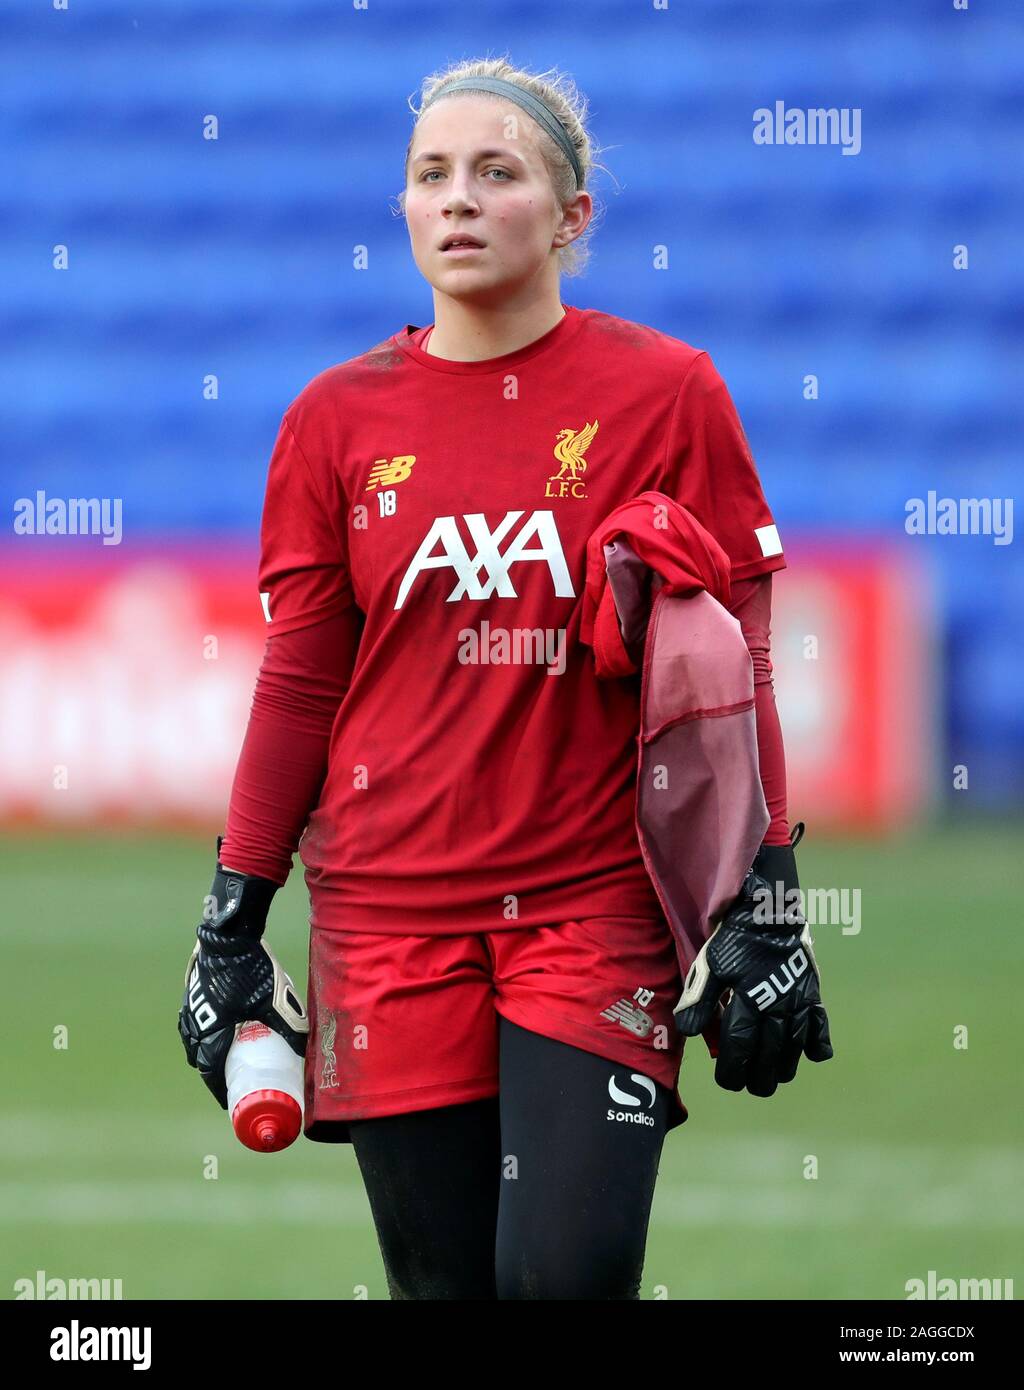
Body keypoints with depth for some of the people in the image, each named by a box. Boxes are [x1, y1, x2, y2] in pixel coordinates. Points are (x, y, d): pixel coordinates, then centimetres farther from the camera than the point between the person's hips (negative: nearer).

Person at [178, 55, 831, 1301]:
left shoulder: (665, 395, 0)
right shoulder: (337, 421, 6)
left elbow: (729, 677, 0)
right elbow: (298, 688, 9)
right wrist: (232, 923, 6)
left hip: (595, 906, -2)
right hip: (389, 909, 2)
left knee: (566, 1274, -14)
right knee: (444, 1282, 3)